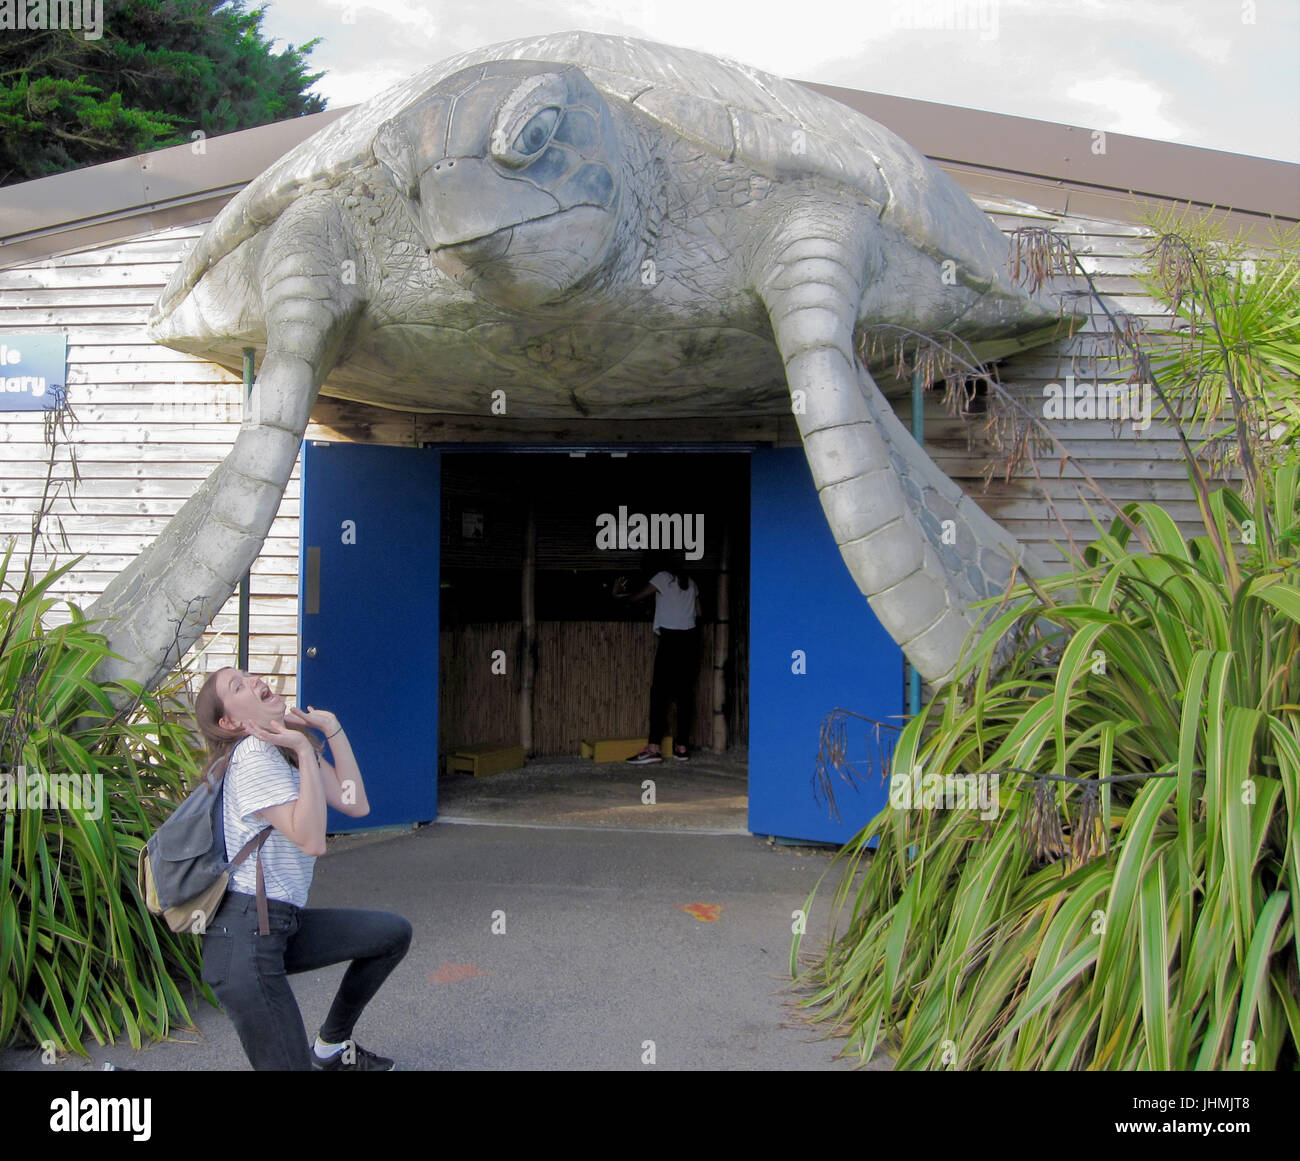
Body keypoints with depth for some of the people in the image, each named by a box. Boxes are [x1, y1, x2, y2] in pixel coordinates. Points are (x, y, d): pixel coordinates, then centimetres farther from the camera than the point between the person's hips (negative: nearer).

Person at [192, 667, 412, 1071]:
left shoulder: (288, 748, 13)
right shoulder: (255, 755, -15)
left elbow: (356, 805, 4)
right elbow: (311, 840, -23)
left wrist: (331, 728, 2)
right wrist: (305, 752, -22)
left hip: (282, 925, 9)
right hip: (246, 938, -9)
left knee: (393, 933, 14)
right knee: (291, 1065, -7)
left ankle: (332, 1045, 26)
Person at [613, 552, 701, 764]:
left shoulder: (663, 578, 0)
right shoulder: (690, 583, 16)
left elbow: (638, 596, 7)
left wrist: (618, 594, 22)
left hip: (671, 638, -6)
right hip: (690, 638, 6)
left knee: (659, 692, -7)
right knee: (684, 692, 6)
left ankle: (654, 747, -15)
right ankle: (681, 746, 4)